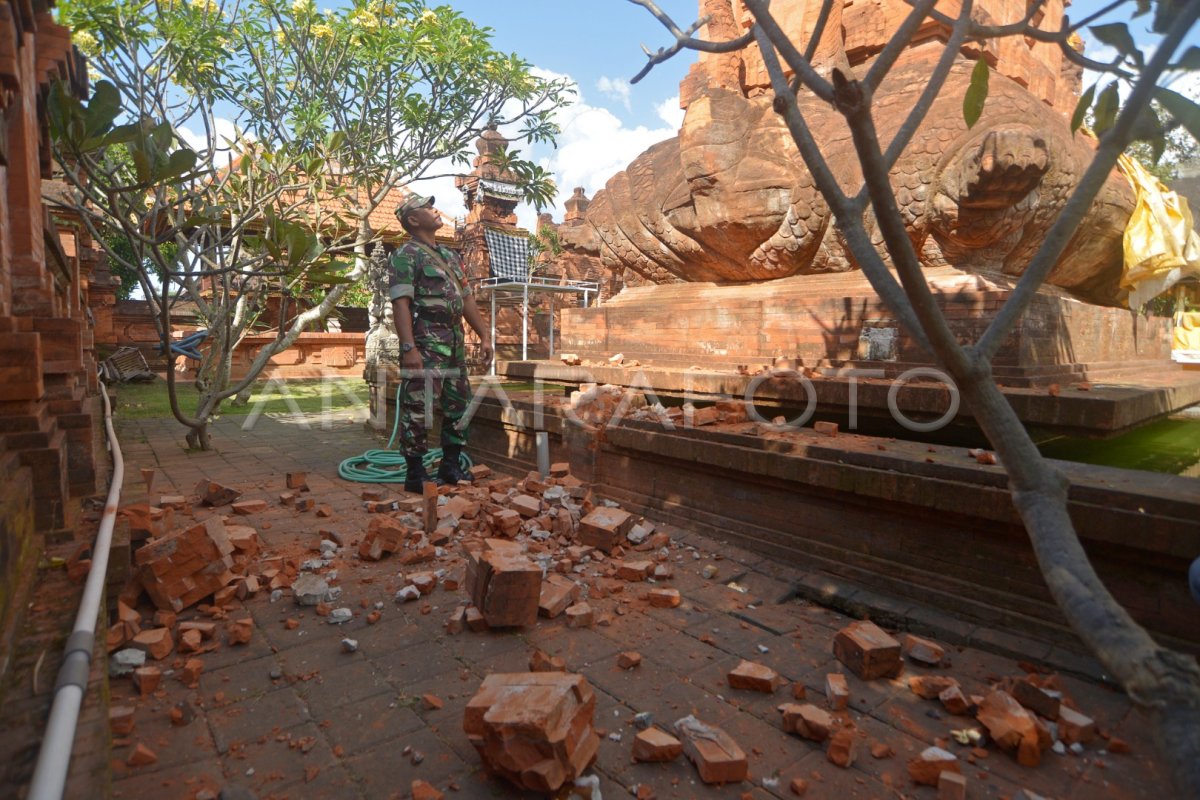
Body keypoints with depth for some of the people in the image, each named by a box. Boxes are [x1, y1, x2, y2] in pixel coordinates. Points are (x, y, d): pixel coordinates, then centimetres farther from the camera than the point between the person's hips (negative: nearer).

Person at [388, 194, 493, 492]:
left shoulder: (450, 256, 21)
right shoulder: (406, 255, -4)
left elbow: (467, 300, 21)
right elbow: (400, 303, -13)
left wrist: (484, 337, 15)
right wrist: (408, 347, -22)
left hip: (455, 343, 8)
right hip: (425, 344, -8)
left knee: (458, 406, 12)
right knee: (418, 409, -5)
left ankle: (451, 467, 23)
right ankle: (415, 473, 3)